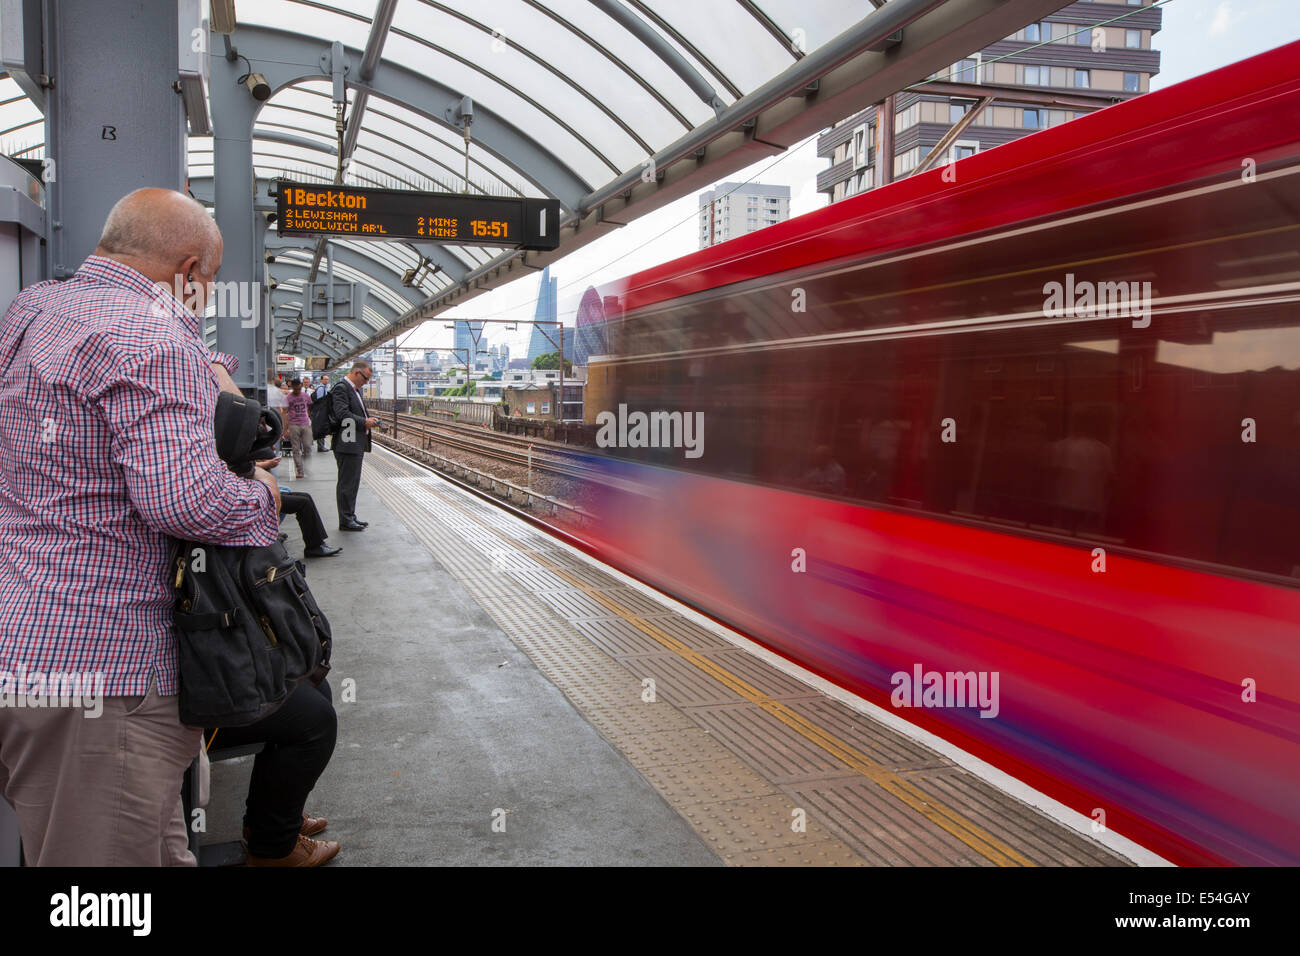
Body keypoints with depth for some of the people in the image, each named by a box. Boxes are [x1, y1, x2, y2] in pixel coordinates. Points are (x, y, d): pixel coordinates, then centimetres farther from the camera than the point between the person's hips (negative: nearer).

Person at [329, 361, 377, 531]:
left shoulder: (356, 389, 17)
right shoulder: (341, 388, -13)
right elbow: (342, 413, -23)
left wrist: (368, 419, 9)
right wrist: (364, 422, -20)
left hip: (356, 444, 10)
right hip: (347, 445, -10)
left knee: (353, 482, 17)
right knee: (346, 483, -4)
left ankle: (351, 516, 26)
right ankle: (345, 521, 2)